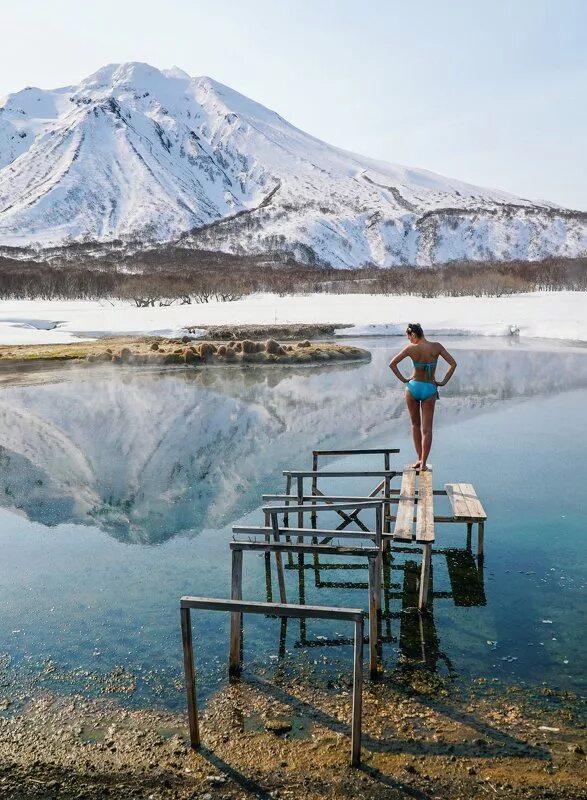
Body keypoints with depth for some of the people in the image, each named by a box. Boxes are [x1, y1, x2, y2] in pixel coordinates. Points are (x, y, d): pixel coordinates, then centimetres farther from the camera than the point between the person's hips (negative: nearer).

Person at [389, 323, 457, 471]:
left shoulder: (411, 348, -8)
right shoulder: (436, 347, -6)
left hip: (413, 387, 0)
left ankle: (419, 458, 15)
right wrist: (443, 382, 0)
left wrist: (403, 379, 0)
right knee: (427, 429, 5)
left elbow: (392, 364, -7)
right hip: (430, 390, 0)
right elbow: (453, 364, -6)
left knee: (415, 424, 18)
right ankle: (423, 463, 2)